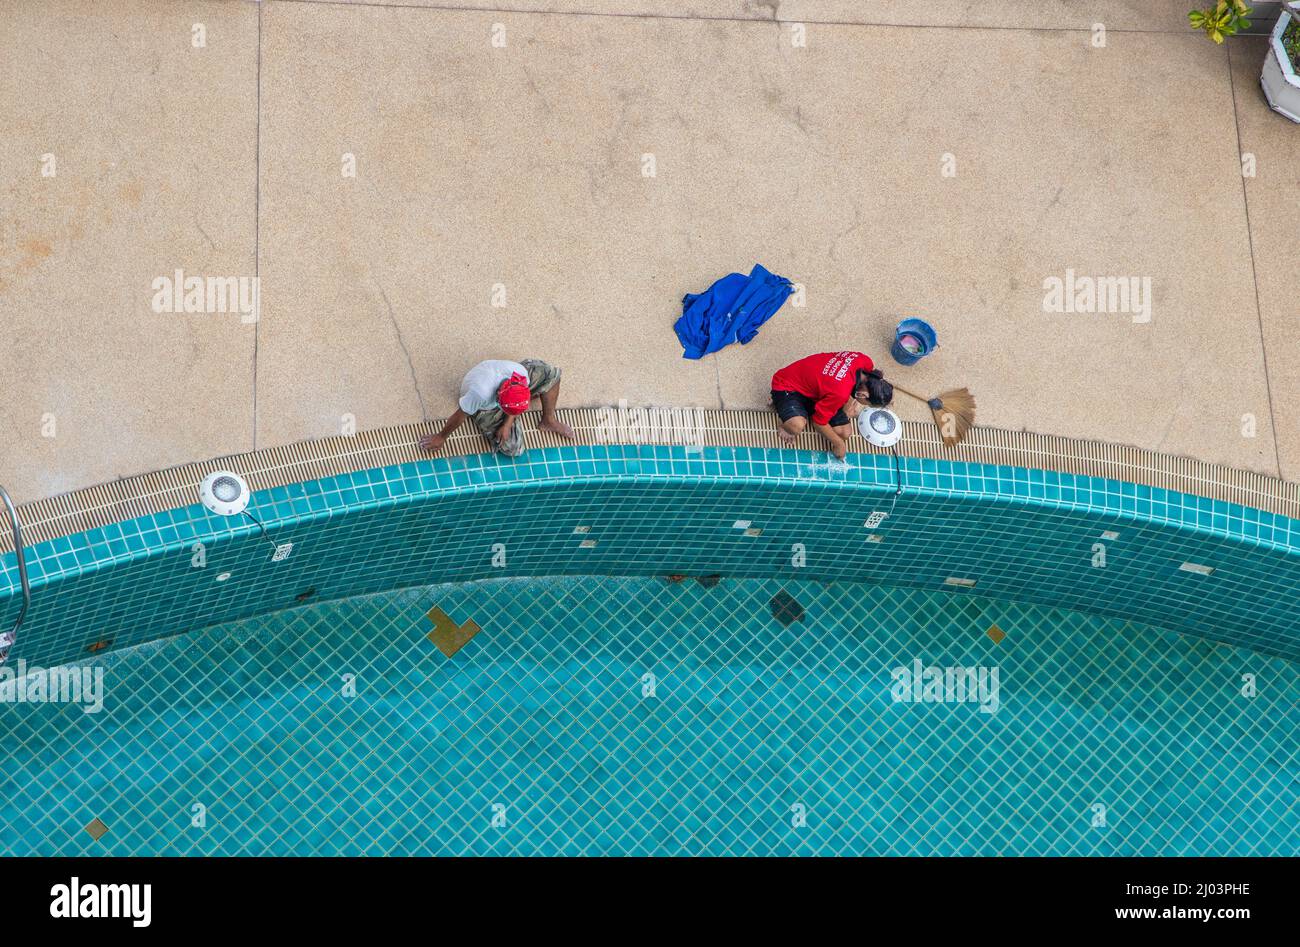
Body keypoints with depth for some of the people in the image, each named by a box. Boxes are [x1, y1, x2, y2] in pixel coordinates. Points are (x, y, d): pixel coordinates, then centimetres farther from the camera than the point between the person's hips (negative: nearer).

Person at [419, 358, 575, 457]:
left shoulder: (520, 372, -36)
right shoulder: (480, 393, -49)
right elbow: (459, 417, -29)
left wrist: (507, 424, -17)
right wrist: (441, 437, -16)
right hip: (485, 408, -3)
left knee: (551, 373, -10)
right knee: (512, 448, -8)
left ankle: (549, 421, 12)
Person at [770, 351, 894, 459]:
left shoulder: (862, 360, -21)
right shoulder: (840, 393, -40)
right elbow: (819, 421, -22)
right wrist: (839, 443, -9)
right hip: (787, 387, -9)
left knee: (845, 433, -4)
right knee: (797, 426, -41)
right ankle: (785, 425, -4)